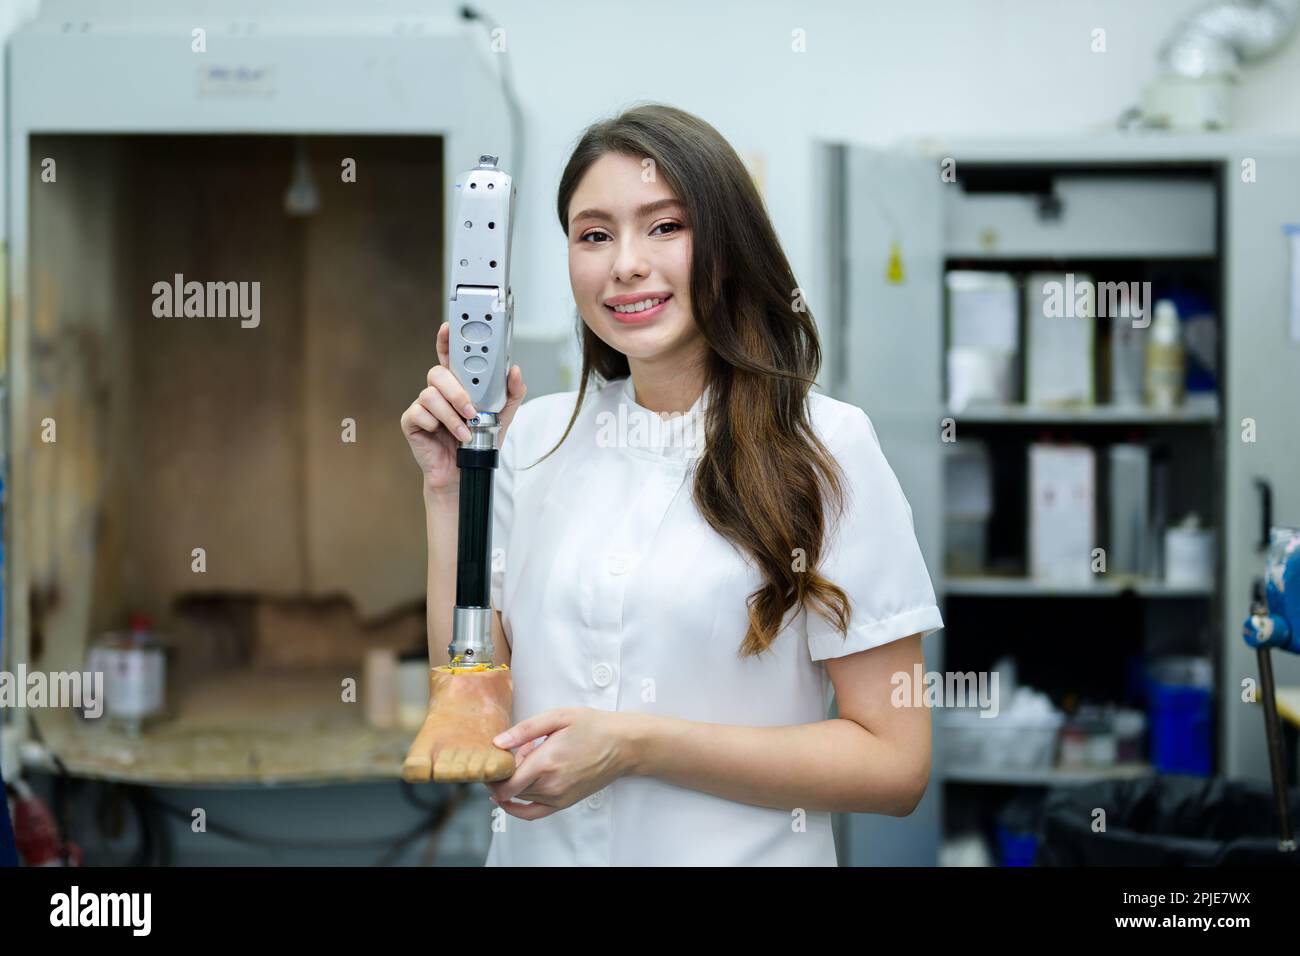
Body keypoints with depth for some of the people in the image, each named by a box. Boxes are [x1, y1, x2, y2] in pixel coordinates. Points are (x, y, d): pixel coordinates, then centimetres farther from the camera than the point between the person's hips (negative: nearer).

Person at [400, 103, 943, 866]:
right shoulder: (537, 433, 0)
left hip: (739, 851, -3)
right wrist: (451, 489, -8)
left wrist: (636, 745, -20)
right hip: (538, 847, 4)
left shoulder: (825, 445, -12)